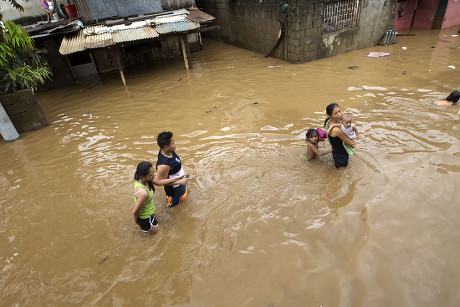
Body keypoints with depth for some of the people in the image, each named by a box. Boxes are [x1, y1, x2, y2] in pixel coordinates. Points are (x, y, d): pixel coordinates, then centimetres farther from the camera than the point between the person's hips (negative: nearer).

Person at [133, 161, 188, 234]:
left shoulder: (141, 179, -17)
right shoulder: (143, 193, -41)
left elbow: (159, 182, -2)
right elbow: (135, 212, -29)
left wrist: (177, 178, 0)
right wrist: (136, 221, -7)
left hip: (149, 211, 8)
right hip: (146, 218, -8)